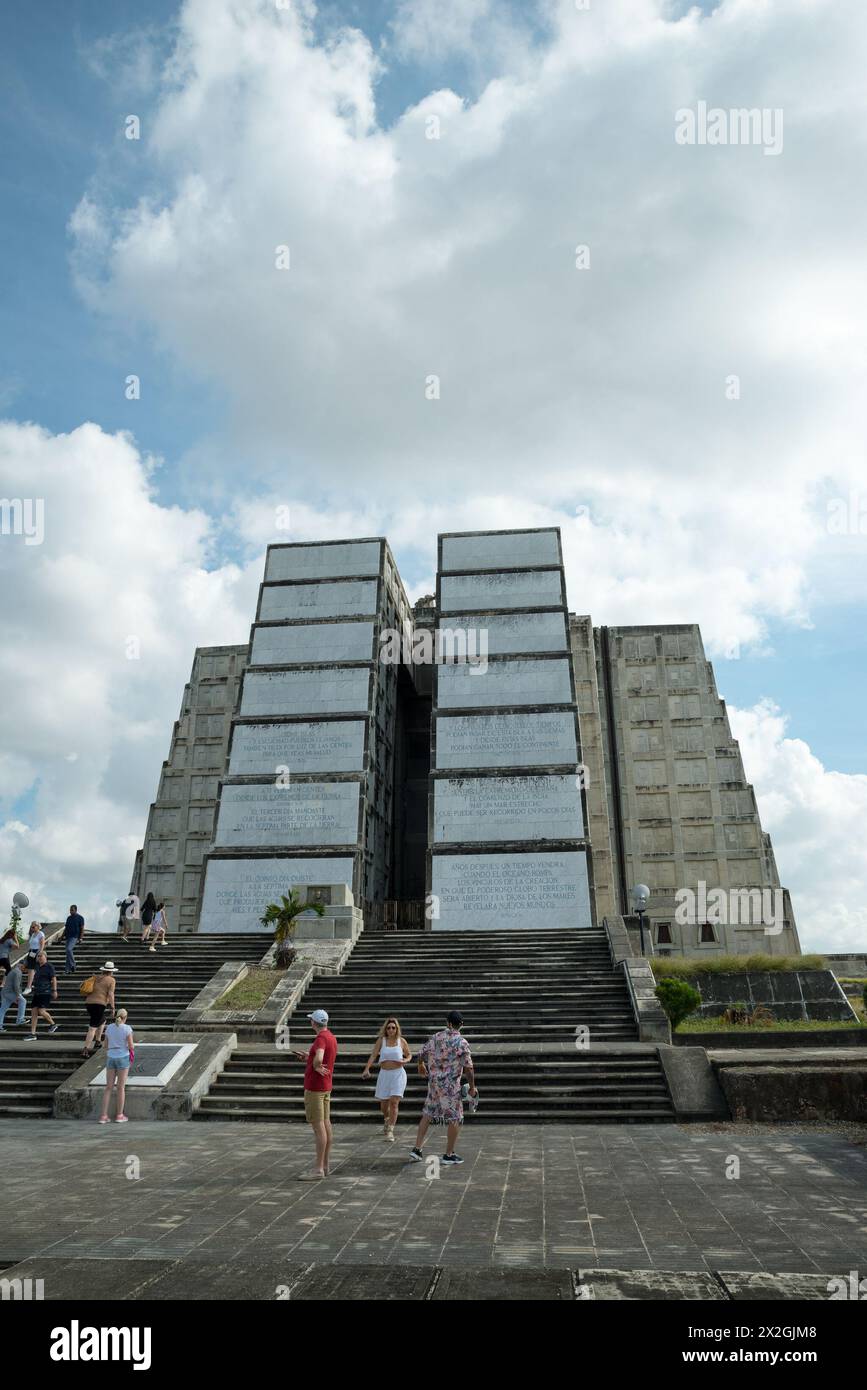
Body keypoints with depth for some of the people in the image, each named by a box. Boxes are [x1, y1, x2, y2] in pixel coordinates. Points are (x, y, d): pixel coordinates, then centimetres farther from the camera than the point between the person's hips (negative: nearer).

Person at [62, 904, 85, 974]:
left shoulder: (80, 918, -2)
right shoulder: (69, 918, 15)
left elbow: (82, 929, -5)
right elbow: (66, 928, 20)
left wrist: (81, 938, -13)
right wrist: (63, 936, 9)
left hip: (75, 937, -7)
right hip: (68, 937, 7)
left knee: (69, 949, -24)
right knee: (68, 951, 5)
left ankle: (73, 965, -12)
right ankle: (68, 970, 10)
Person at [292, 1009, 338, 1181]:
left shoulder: (321, 1038, -20)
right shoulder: (331, 1037, 11)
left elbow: (319, 1059, -38)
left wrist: (316, 1067, -17)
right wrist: (308, 1058, 11)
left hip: (315, 1088, -10)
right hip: (326, 1086, 10)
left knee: (318, 1126, -6)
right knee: (325, 1124, 12)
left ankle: (318, 1169, -2)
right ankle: (325, 1166, 18)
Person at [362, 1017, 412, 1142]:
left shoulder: (402, 1041, 0)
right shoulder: (381, 1040, -2)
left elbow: (409, 1055, 13)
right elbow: (373, 1055, -11)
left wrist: (405, 1061, -9)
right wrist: (366, 1069, -25)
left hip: (398, 1074, -1)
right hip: (384, 1074, 2)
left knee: (394, 1103, -13)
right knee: (384, 1104, 12)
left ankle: (390, 1132, -5)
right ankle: (387, 1120, 45)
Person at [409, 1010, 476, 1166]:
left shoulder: (436, 1037, 1)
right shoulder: (462, 1043, -14)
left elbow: (421, 1054, 11)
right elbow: (468, 1067, -14)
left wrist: (421, 1066, 32)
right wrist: (472, 1087, -3)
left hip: (434, 1082, 5)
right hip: (451, 1085, -5)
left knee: (427, 1114, 16)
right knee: (455, 1118, 7)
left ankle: (417, 1149, 15)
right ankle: (449, 1154, 11)